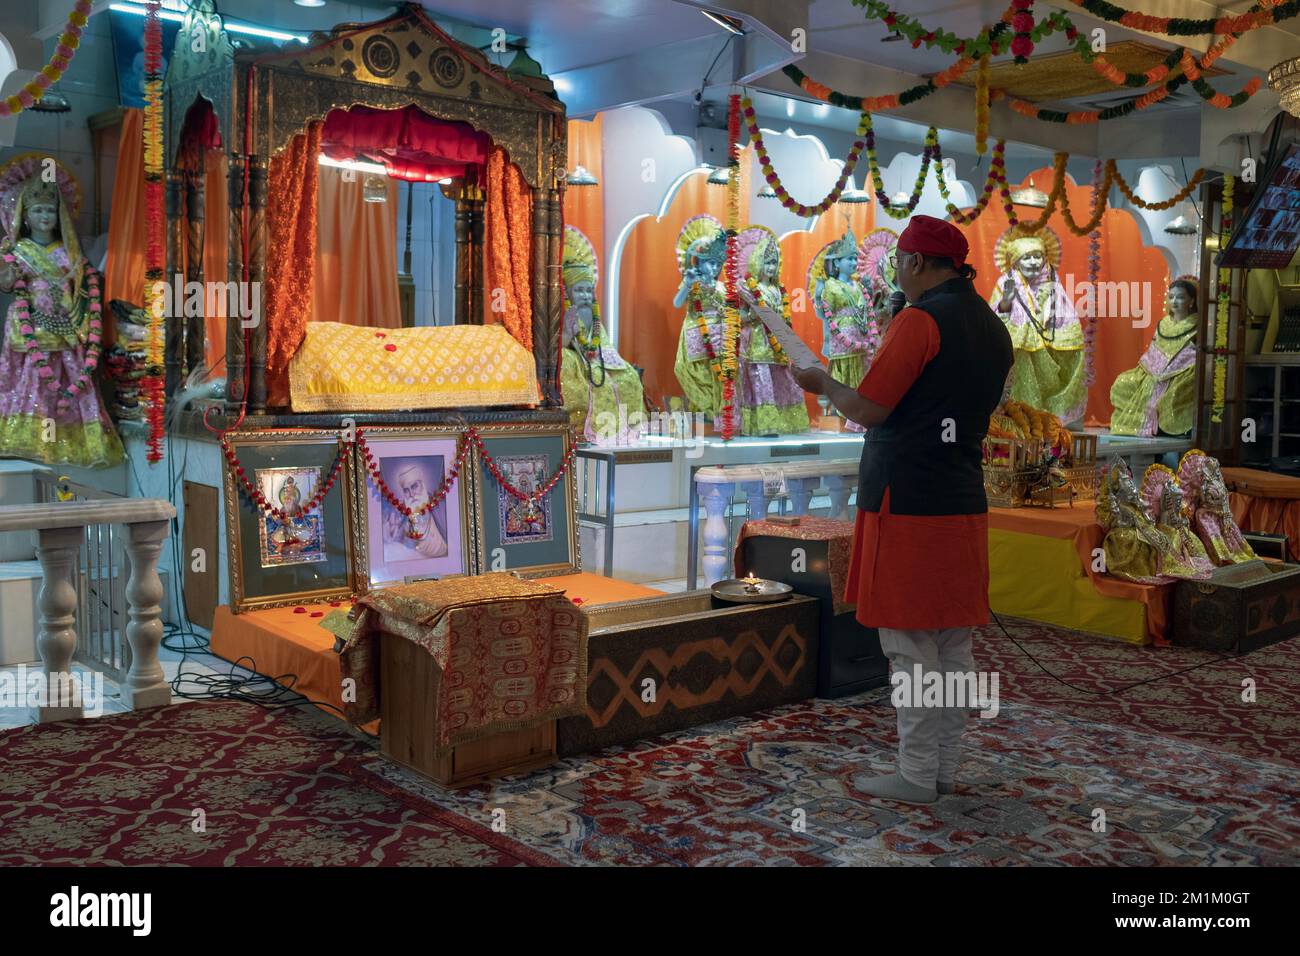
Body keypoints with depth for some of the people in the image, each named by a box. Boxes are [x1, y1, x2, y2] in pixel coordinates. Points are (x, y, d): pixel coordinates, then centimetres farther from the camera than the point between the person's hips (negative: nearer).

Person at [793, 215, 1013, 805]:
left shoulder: (920, 320, -13)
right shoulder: (993, 329, 14)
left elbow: (867, 410, -13)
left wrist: (822, 384, 4)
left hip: (906, 506, -8)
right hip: (965, 504, 8)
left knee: (910, 645, -1)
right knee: (953, 646, 12)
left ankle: (916, 777, 6)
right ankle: (945, 770, 21)